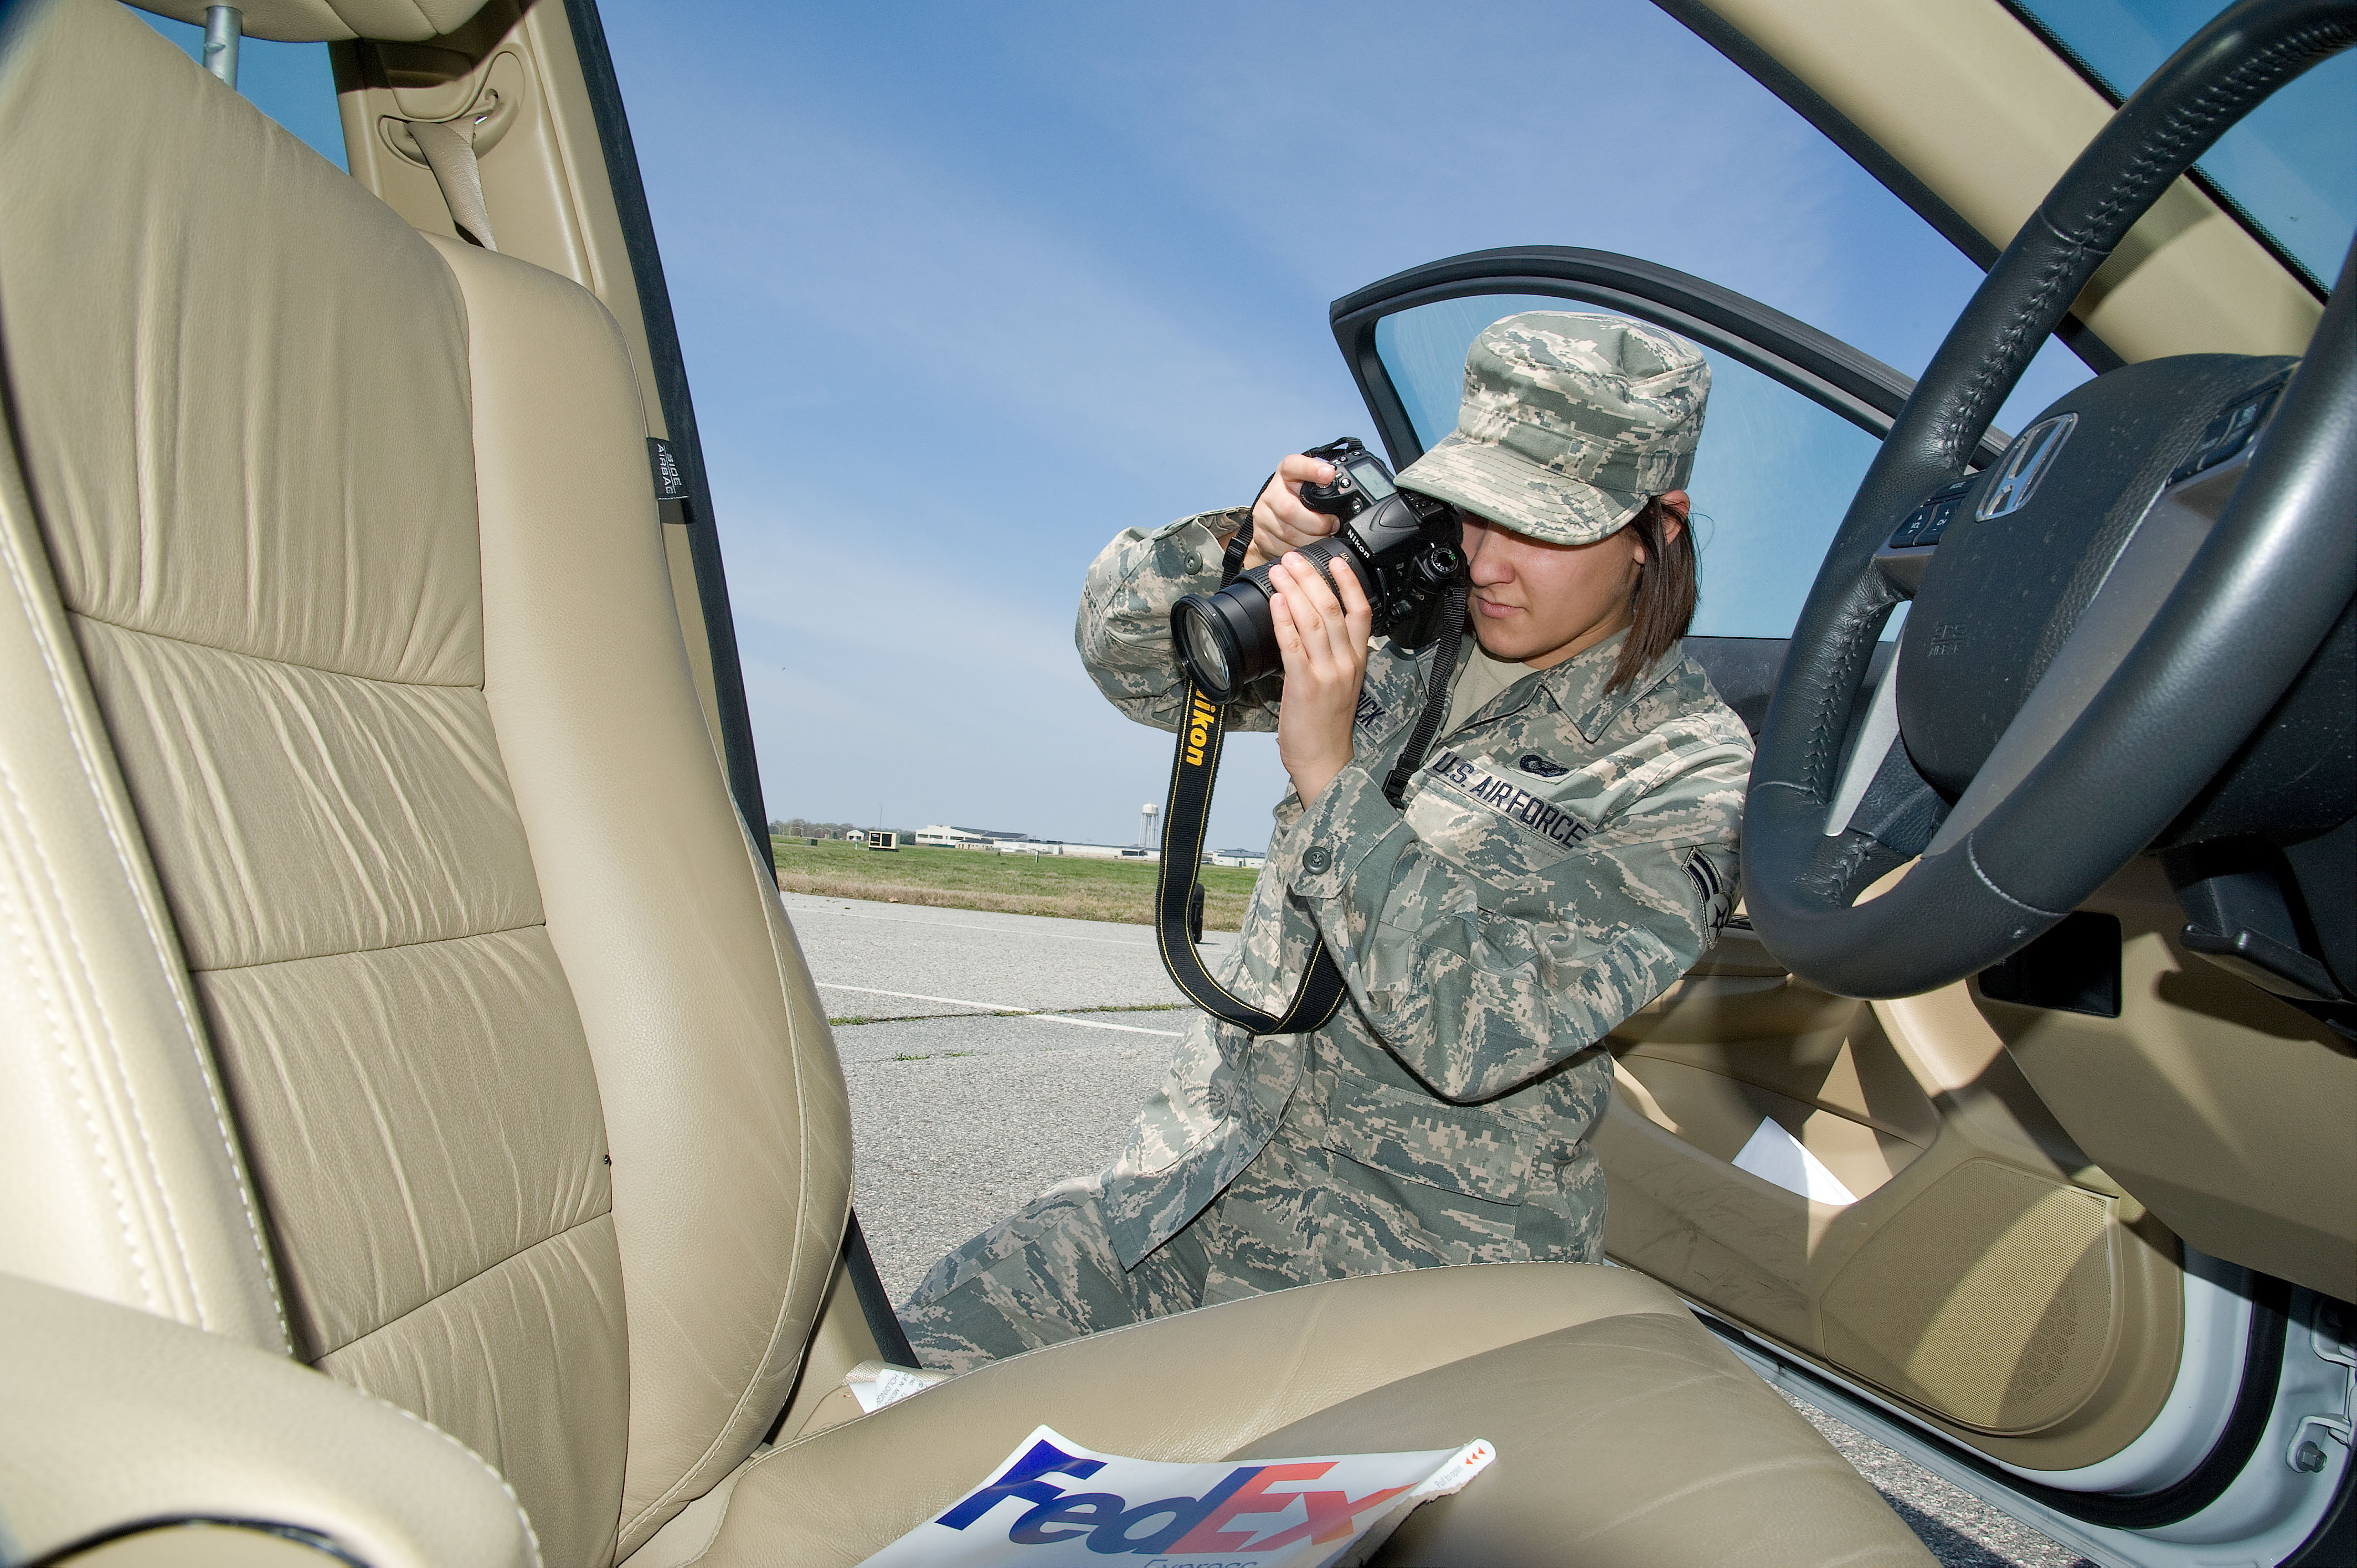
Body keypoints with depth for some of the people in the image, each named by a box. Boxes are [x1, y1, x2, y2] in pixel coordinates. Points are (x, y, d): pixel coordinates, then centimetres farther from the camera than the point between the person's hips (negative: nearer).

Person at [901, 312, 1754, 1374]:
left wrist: (1328, 773, -24)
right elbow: (1127, 656, 5)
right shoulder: (1405, 651, 3)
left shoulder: (1688, 771, -10)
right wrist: (1245, 548, -14)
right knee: (913, 1353, -7)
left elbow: (1475, 1031, -21)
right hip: (1208, 1172, 5)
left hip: (1435, 1251, -4)